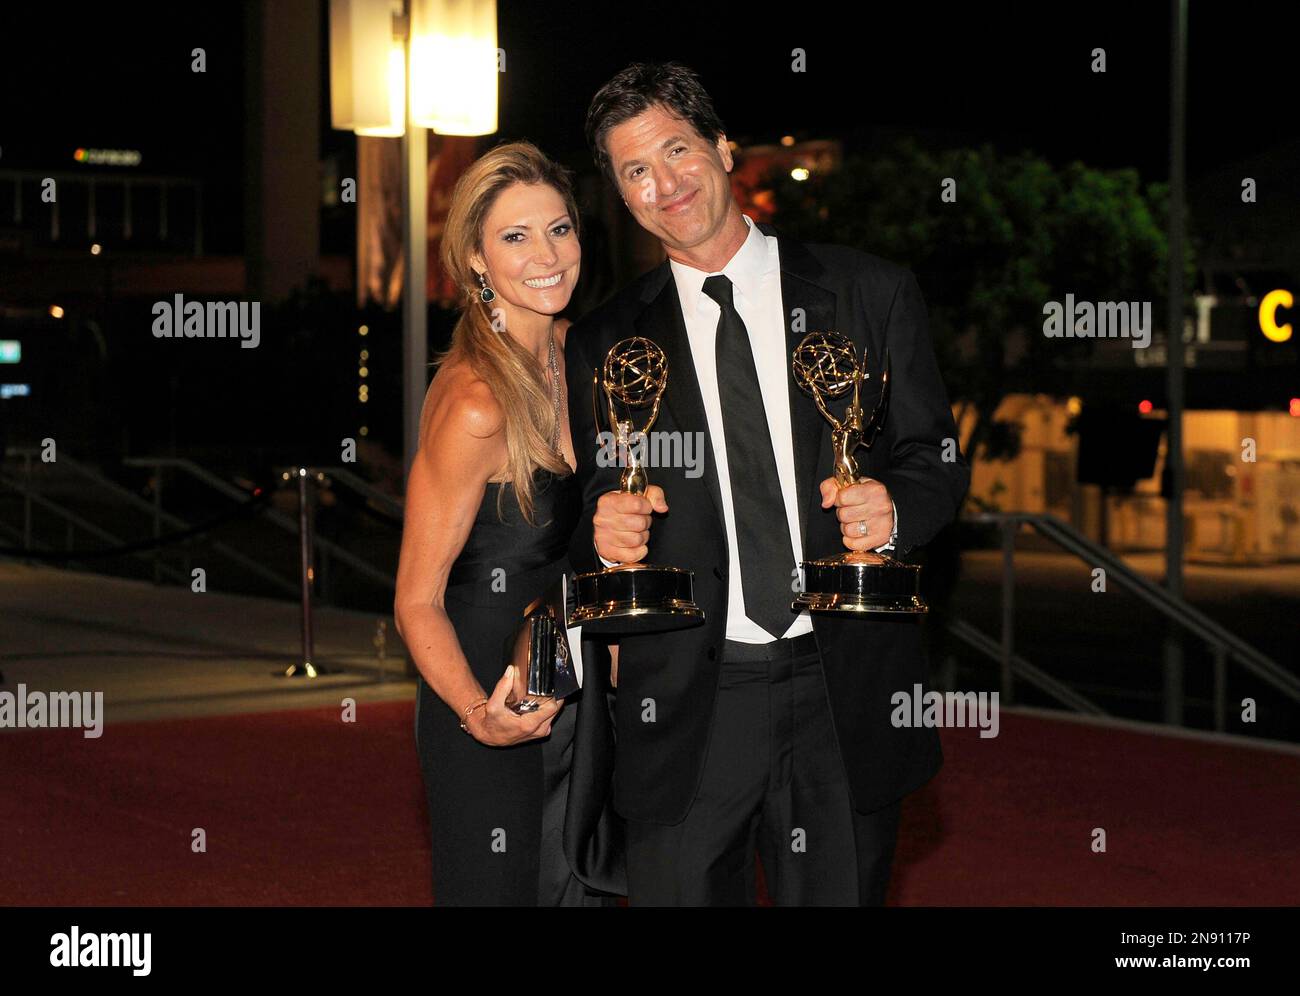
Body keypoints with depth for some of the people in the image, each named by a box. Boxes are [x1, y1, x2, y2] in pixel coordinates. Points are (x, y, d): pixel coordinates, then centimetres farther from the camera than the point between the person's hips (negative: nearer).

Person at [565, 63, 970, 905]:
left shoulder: (871, 295, 5)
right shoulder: (606, 345, 8)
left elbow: (938, 458, 8)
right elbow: (590, 521, 11)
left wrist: (895, 509, -13)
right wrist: (604, 535, -12)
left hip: (845, 698, 0)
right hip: (686, 705, 0)